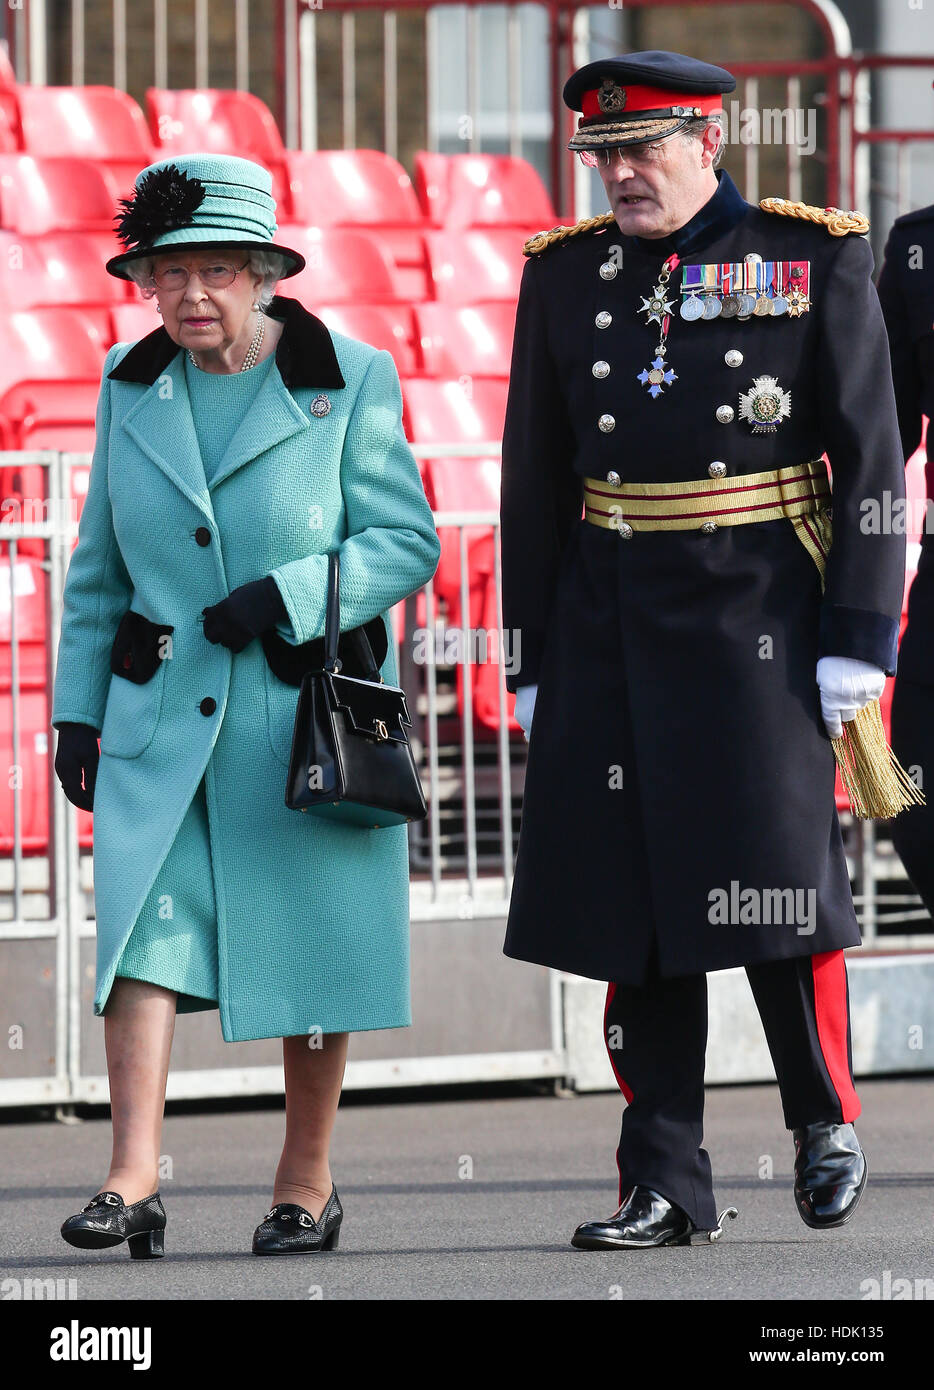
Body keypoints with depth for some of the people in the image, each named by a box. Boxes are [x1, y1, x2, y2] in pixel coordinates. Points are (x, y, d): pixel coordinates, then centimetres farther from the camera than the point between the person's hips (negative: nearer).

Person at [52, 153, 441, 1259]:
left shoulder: (350, 384, -3)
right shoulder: (132, 389, 8)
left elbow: (406, 541, -5)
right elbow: (98, 567, 15)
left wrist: (287, 596, -18)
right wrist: (76, 709, 10)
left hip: (308, 711, -2)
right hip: (161, 713, 2)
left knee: (308, 948, 4)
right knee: (144, 923, -14)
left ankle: (306, 1186, 18)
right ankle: (133, 1182, -19)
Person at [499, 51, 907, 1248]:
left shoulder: (816, 261, 0)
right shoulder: (566, 275, 8)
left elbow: (870, 459, -2)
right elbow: (536, 482, 11)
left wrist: (860, 640, -8)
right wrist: (533, 659, 8)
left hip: (760, 614, -3)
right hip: (613, 627, 3)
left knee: (777, 879, -7)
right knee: (632, 896, 2)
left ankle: (826, 1119, 16)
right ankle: (665, 1185, 6)